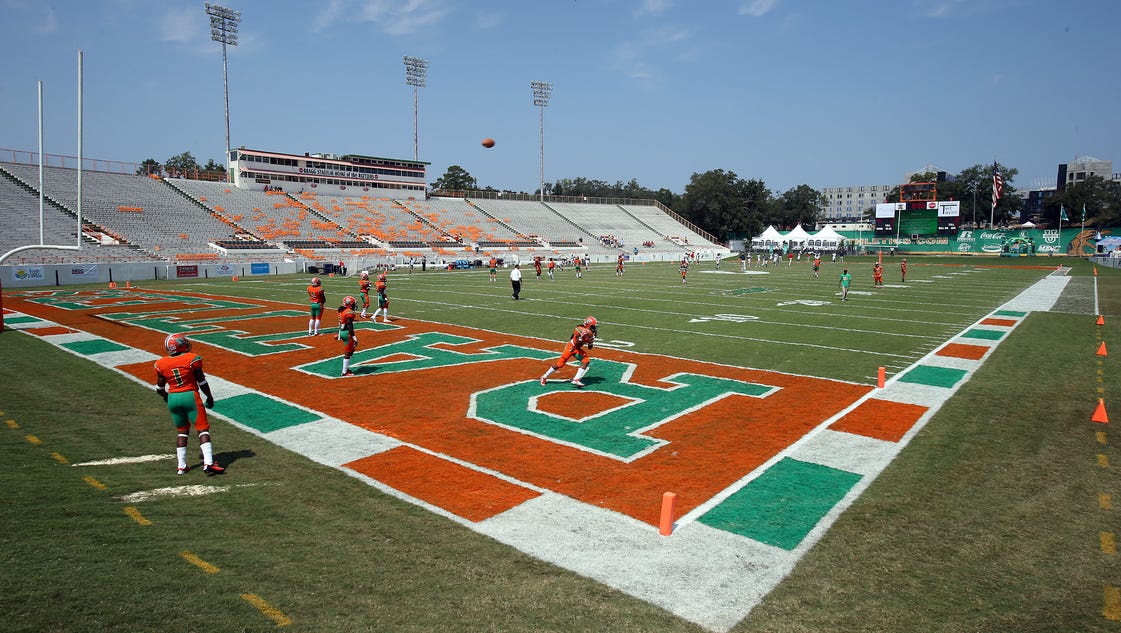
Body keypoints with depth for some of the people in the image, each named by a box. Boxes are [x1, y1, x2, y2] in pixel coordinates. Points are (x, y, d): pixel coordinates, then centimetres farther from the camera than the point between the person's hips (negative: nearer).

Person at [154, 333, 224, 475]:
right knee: (203, 429, -1)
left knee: (182, 432, 18)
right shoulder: (192, 359, -9)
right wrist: (210, 397, 10)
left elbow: (160, 389, 11)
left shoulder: (161, 364, 3)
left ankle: (181, 466, 16)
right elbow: (202, 382, -3)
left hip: (173, 399, 4)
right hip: (190, 396, -4)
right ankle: (208, 463, -11)